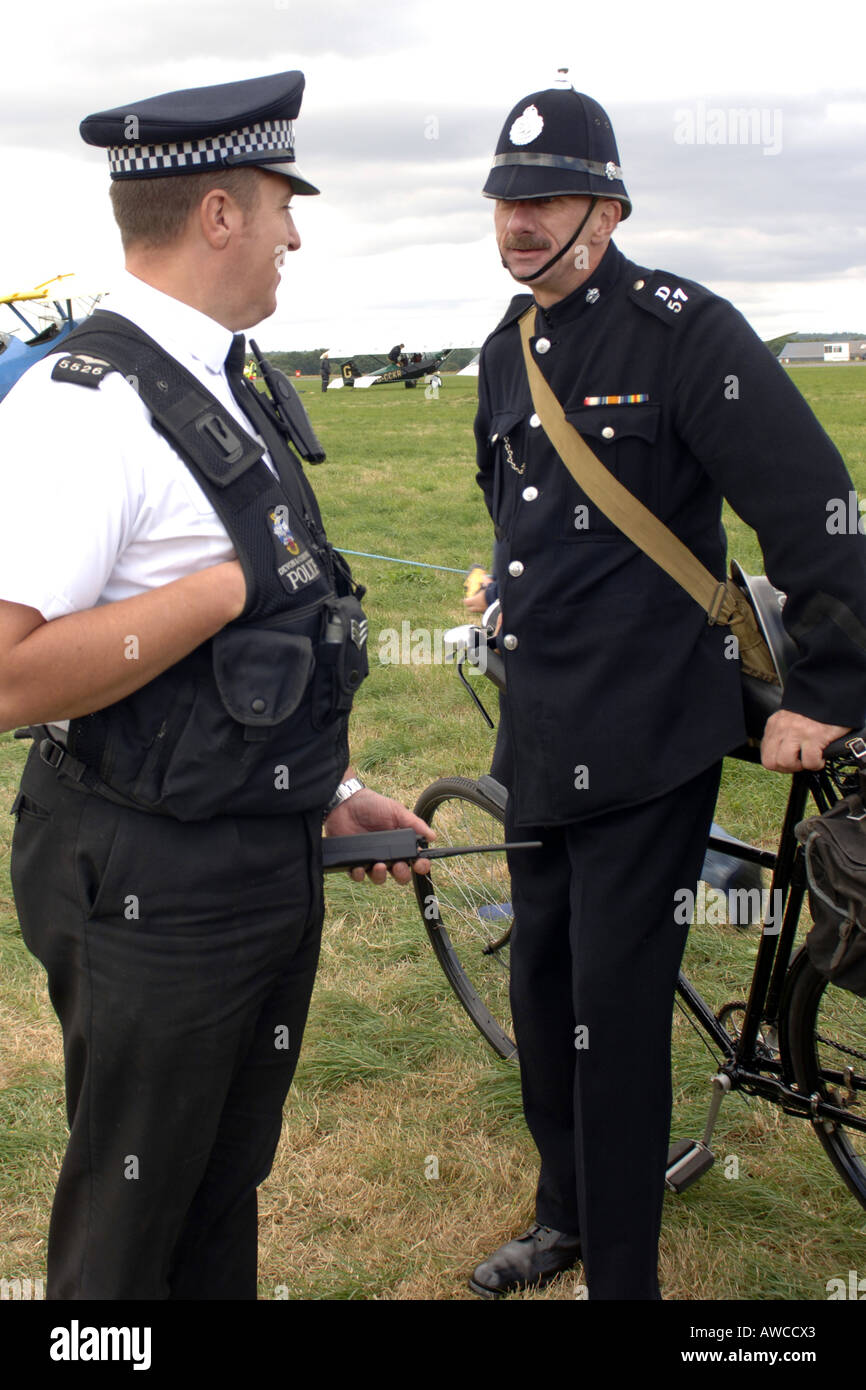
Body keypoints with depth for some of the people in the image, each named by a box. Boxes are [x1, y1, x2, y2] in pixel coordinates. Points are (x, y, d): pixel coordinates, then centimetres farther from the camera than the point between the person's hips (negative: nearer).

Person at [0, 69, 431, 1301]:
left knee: (227, 1190, 25)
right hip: (156, 889, -8)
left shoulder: (224, 391, 9)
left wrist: (327, 788, 15)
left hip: (274, 865, 8)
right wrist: (231, 584, -23)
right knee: (132, 1233, 13)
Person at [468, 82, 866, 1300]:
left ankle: (623, 1271, 17)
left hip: (650, 740, -7)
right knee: (540, 991, 16)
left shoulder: (684, 332, -13)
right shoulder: (507, 353, 12)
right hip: (539, 735, 8)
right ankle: (563, 1219, 37)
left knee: (616, 1009, -3)